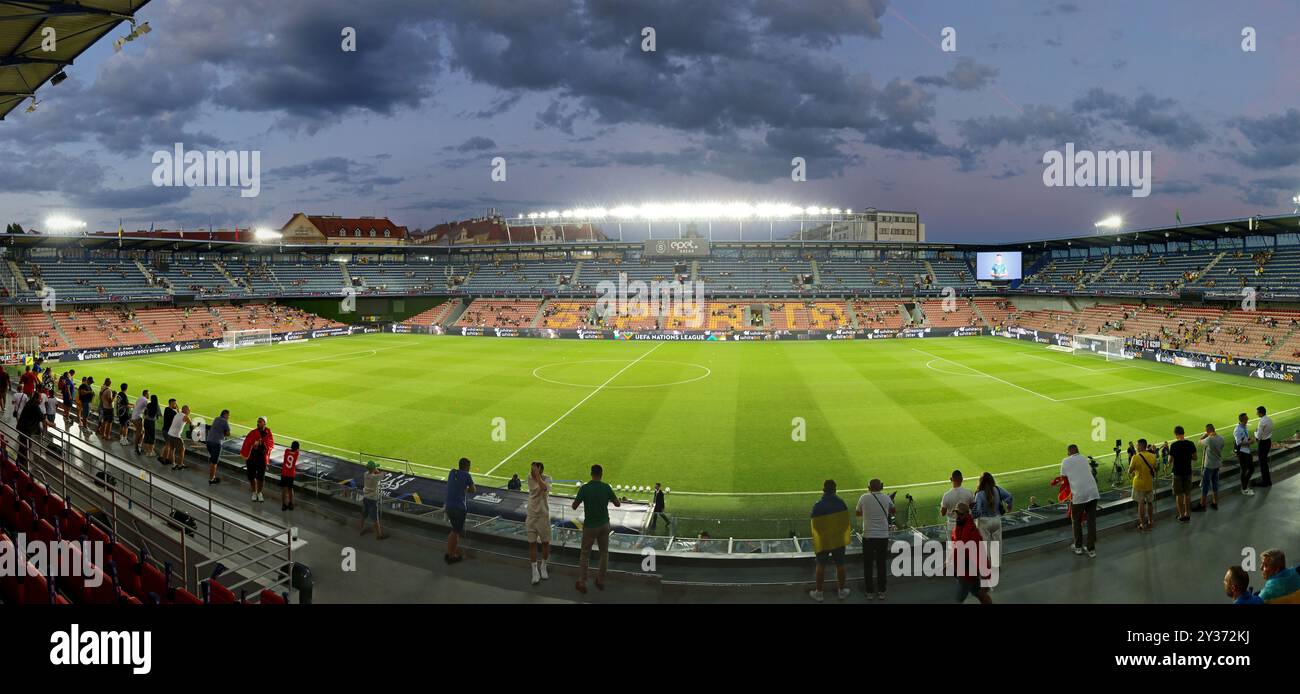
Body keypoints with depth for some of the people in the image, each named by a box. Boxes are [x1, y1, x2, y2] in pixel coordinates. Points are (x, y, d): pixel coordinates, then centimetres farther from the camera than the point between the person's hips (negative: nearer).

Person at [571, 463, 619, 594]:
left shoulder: (584, 488, -15)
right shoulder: (606, 488, -9)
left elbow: (574, 507, -9)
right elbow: (618, 504, -1)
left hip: (590, 526, -2)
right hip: (604, 524, 2)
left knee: (585, 554, 9)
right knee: (604, 553, 17)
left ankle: (582, 583, 8)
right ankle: (600, 581, 22)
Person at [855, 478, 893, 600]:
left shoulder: (864, 498, -5)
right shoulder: (886, 498, -1)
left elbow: (858, 514, 10)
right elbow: (892, 512, 17)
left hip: (868, 536, -1)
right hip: (883, 536, 1)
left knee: (868, 565, 9)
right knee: (881, 565, 11)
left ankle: (869, 592, 13)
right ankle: (881, 591, 16)